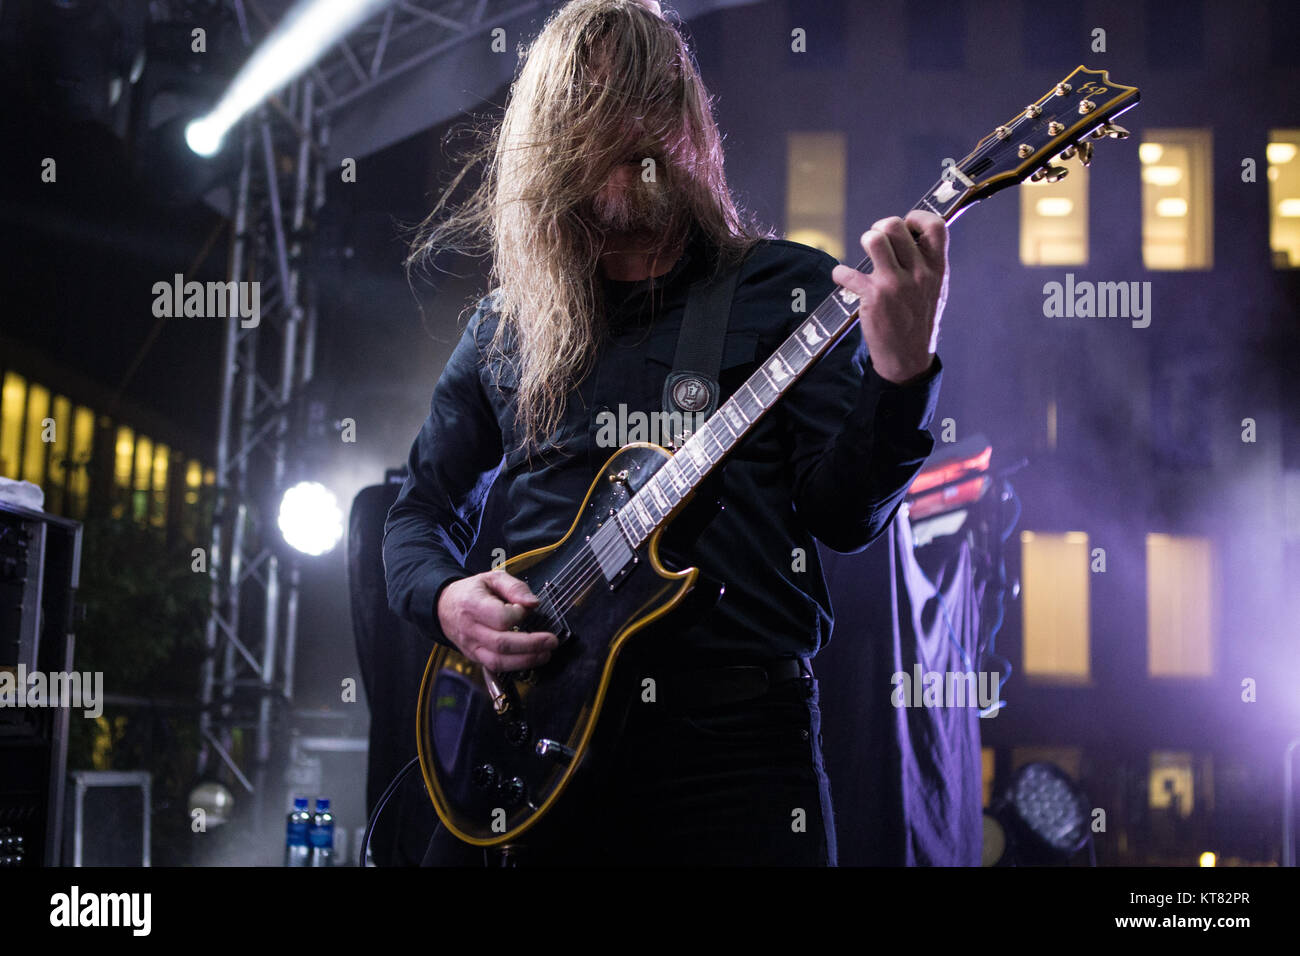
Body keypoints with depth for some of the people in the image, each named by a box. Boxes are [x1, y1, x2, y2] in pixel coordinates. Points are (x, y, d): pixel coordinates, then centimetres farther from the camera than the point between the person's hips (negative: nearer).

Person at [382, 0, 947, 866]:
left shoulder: (786, 288, 5)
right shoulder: (504, 328, 14)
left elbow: (843, 513, -4)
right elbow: (422, 510, 19)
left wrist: (900, 374, -21)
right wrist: (445, 599, -2)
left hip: (731, 730, -2)